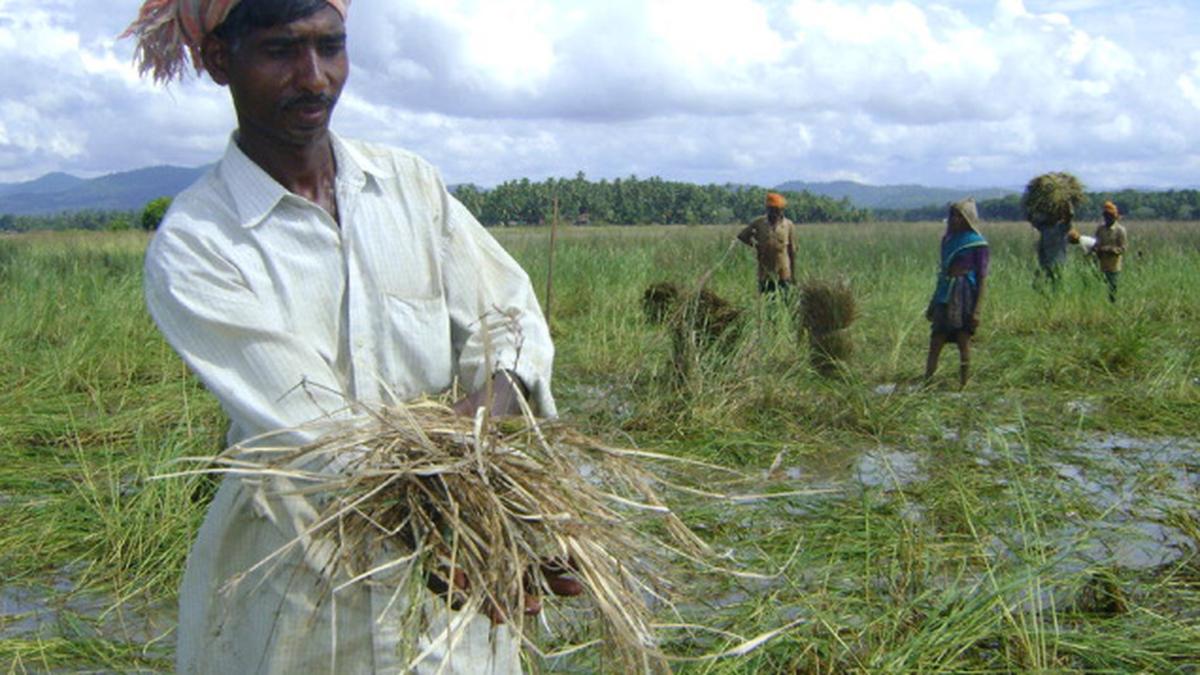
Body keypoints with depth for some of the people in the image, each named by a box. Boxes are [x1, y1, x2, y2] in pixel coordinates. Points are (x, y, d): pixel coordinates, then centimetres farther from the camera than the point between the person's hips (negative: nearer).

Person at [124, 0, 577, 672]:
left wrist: (494, 398, -20)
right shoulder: (191, 247, -13)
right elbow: (316, 429, -21)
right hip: (295, 578, -3)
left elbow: (509, 313, 2)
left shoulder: (410, 182, 2)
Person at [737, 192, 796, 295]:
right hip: (765, 273, 1)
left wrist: (793, 274, 5)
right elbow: (741, 236, 12)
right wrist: (755, 245, 3)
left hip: (783, 273, -1)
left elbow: (792, 251, 4)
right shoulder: (759, 223, 0)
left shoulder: (789, 225, -1)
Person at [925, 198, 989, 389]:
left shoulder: (978, 243, -4)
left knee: (963, 343, -1)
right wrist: (933, 303, 21)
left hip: (965, 295, -6)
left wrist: (977, 309, -13)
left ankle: (962, 387, 5)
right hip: (945, 295, 6)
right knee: (935, 343, 2)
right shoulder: (948, 239, 14)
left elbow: (982, 278, -6)